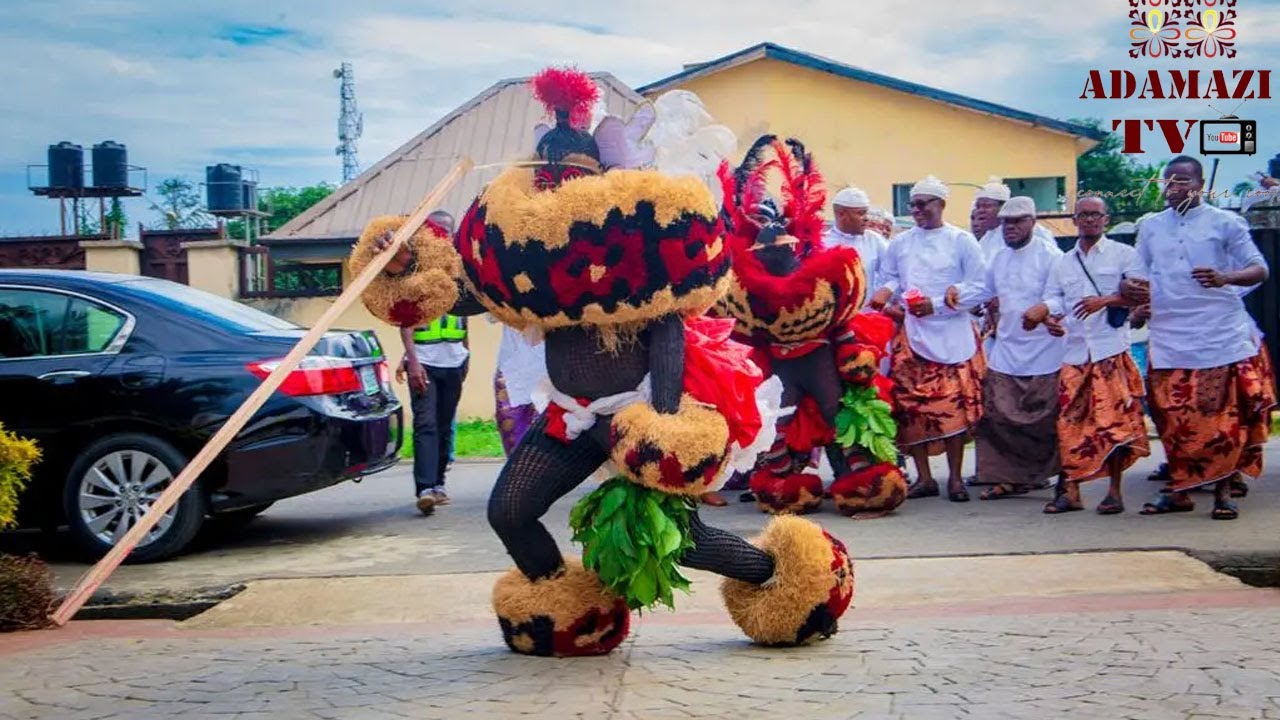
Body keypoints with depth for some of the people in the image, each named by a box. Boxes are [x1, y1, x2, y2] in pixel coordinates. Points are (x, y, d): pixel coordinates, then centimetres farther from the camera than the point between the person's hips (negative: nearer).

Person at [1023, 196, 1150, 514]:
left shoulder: (1124, 254, 5)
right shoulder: (1064, 262, 19)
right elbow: (1054, 298, 13)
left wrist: (1105, 300, -15)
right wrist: (1043, 310, -9)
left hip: (1112, 349, -4)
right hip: (1074, 351, 4)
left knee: (1114, 419, -5)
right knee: (1071, 422, 2)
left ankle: (1115, 491, 3)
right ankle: (1071, 491, 7)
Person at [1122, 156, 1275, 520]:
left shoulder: (1225, 223, 1)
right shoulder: (1150, 227, 11)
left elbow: (1259, 269, -1)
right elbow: (1144, 279, 15)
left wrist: (1224, 278, -21)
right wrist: (1132, 289, -9)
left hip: (1222, 337, -3)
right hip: (1169, 338, 3)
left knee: (1225, 416, -1)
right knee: (1174, 419, 3)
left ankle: (1223, 491, 9)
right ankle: (1179, 489, 13)